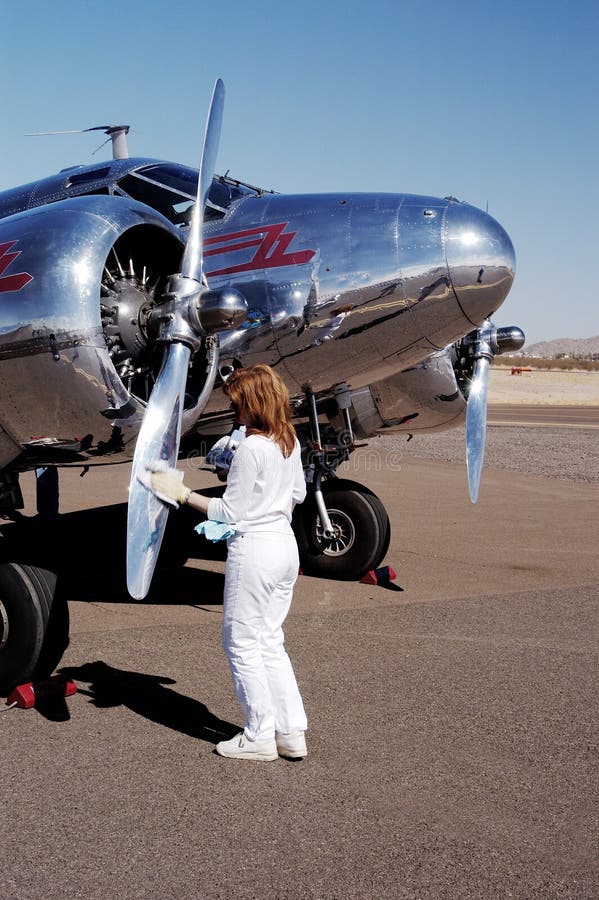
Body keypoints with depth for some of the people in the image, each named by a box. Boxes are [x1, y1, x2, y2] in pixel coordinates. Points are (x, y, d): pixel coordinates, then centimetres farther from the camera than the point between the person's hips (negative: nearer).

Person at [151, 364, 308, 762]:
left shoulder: (251, 448, -19)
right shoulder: (291, 441, 6)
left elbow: (231, 512, -14)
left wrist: (184, 493, -8)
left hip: (254, 550, -8)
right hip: (286, 545, 9)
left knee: (243, 643, 5)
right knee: (270, 642, 16)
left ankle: (260, 737, 11)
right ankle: (292, 732, 17)